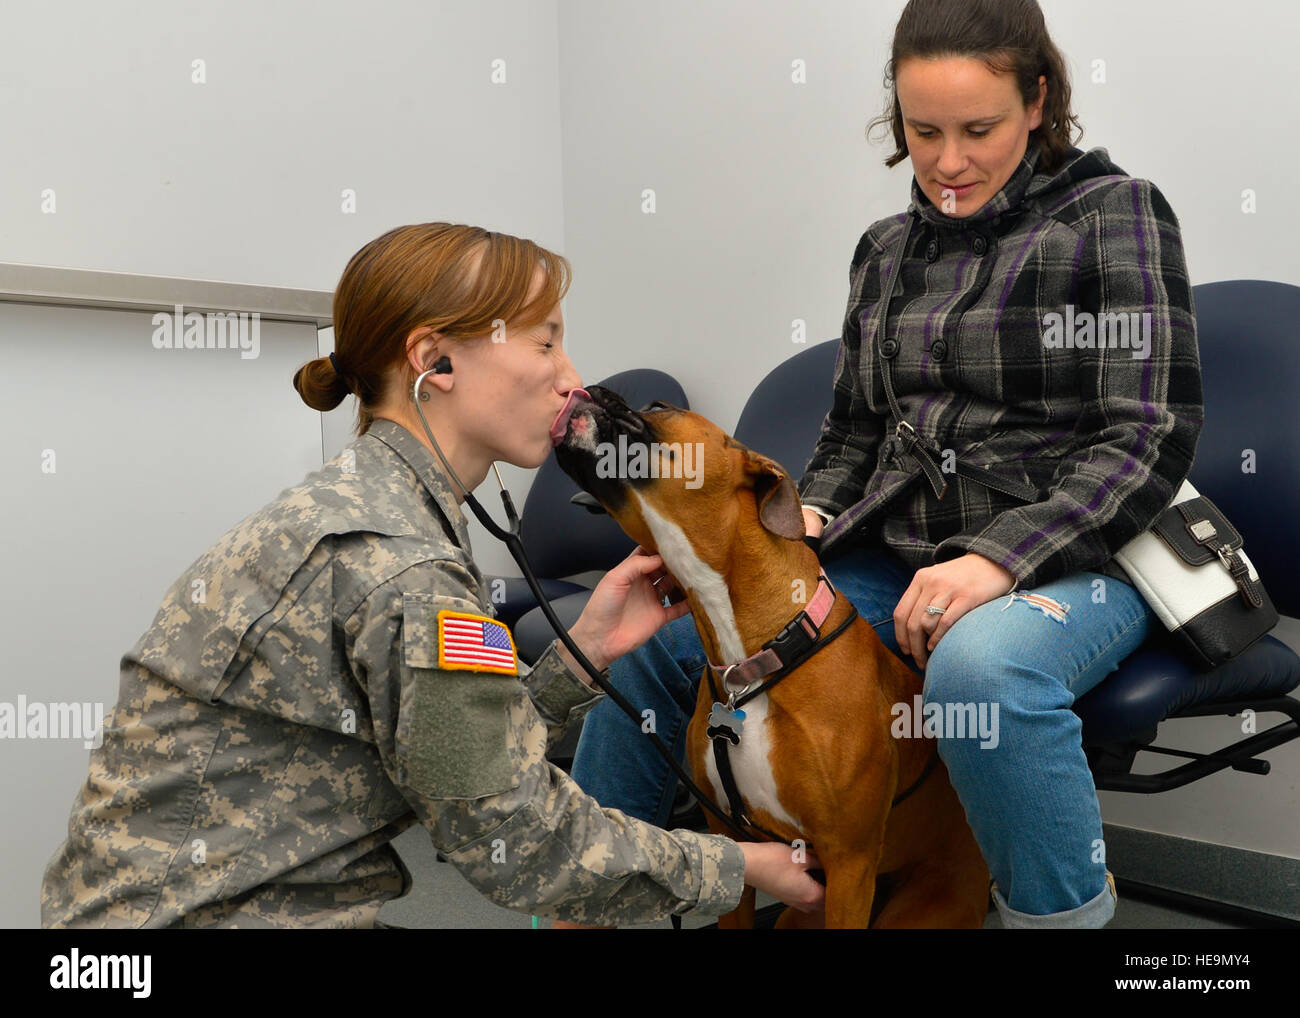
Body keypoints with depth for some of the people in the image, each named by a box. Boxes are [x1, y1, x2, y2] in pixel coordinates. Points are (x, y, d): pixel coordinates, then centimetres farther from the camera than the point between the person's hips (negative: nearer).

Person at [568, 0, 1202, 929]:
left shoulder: (1114, 215, -2)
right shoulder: (887, 250, 14)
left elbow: (1151, 439, -9)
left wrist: (998, 556, -21)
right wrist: (808, 518, -4)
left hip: (1071, 560, -5)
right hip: (894, 560, 5)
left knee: (981, 666, -41)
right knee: (656, 627, -4)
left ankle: (1067, 908, -15)